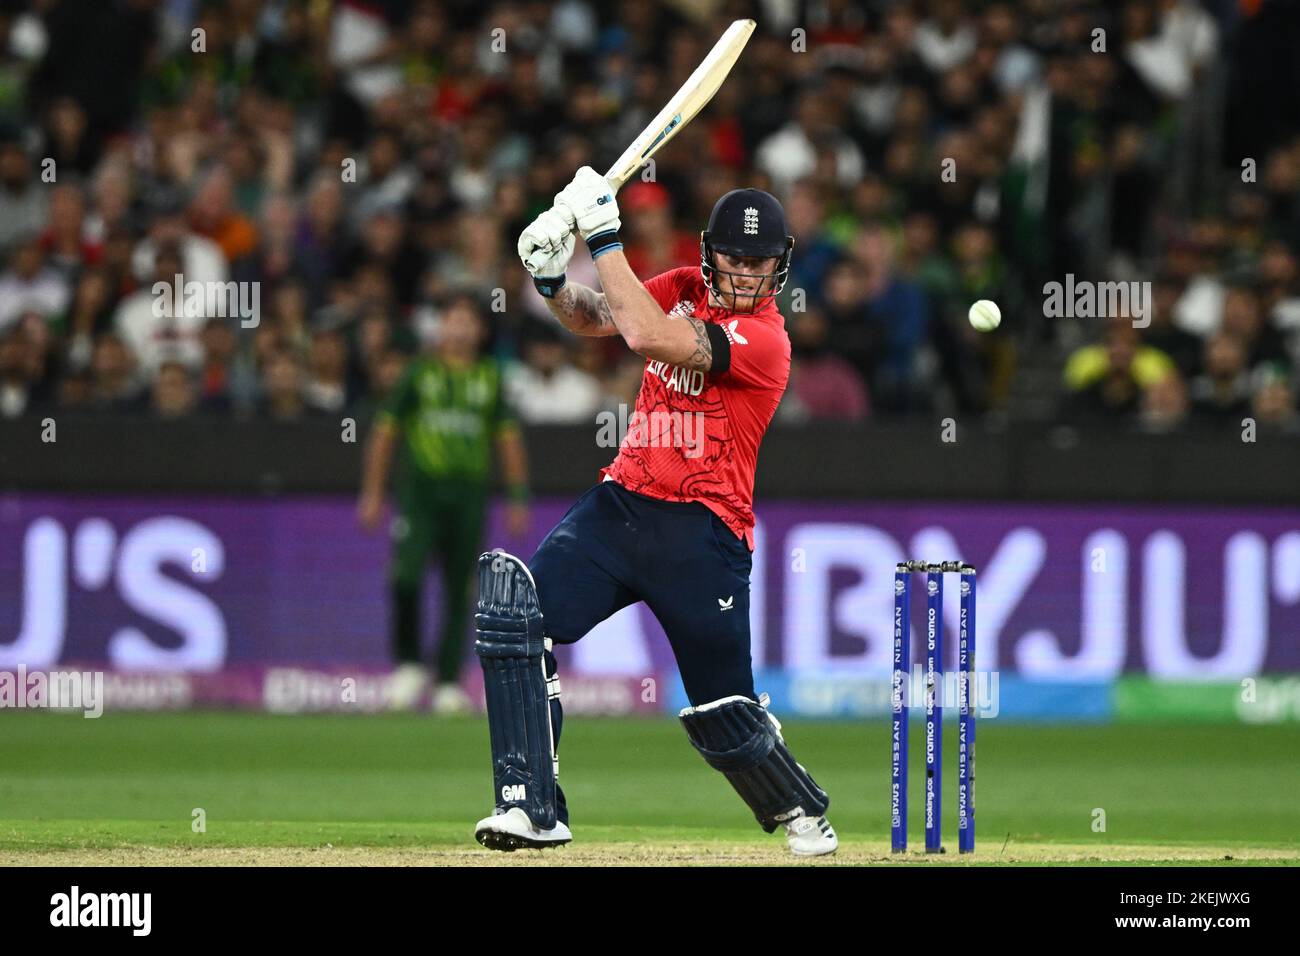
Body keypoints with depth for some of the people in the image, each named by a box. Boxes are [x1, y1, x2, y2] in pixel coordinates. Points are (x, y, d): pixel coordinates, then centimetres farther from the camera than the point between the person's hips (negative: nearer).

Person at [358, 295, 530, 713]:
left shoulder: (489, 378, 12)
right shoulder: (419, 373, 7)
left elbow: (508, 439, 14)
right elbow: (384, 432, 8)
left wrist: (518, 499, 6)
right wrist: (372, 493, 3)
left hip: (468, 495, 2)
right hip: (420, 489, -2)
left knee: (461, 593, 1)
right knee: (406, 576, -18)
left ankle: (448, 683, 8)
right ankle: (408, 664, 1)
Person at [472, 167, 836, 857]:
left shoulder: (765, 339, -15)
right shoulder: (687, 289, 9)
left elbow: (649, 337, -26)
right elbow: (595, 319, 7)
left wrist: (604, 236, -25)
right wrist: (552, 279, -14)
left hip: (702, 531, -6)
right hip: (622, 502, 6)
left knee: (723, 716, 0)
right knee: (514, 604, -18)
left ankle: (799, 811, 33)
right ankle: (532, 807, -18)